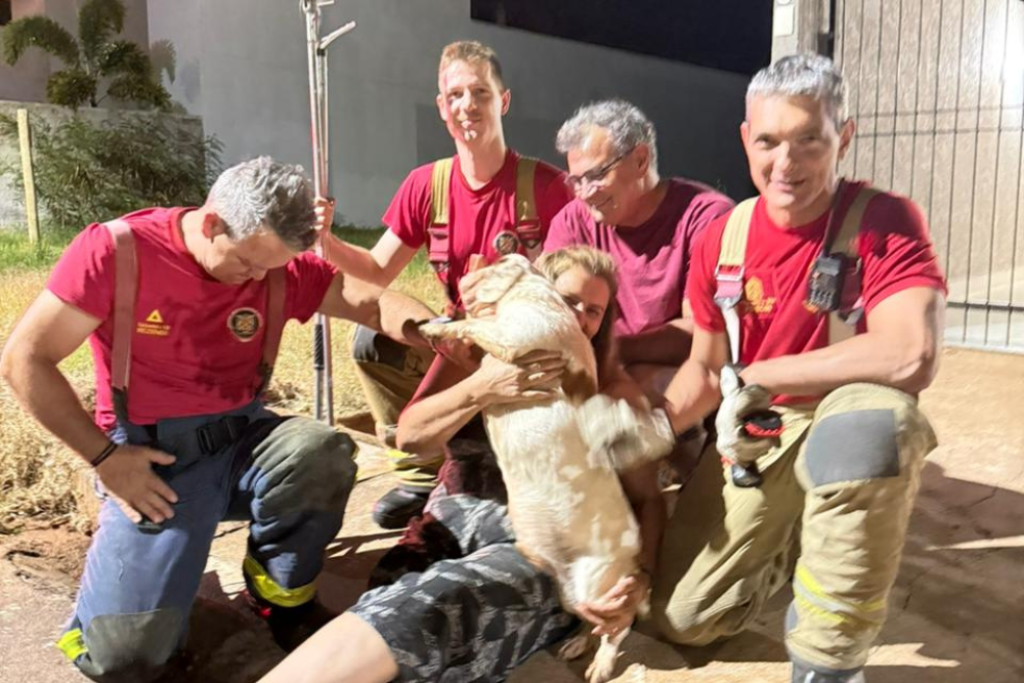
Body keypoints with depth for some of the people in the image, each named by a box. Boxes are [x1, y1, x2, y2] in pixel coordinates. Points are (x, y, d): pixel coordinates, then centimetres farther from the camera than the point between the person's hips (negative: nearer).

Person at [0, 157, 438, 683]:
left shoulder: (279, 267, -3)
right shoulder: (115, 250, -13)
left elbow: (372, 301, -8)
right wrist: (104, 455, -13)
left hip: (242, 440, 3)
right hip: (152, 458, -3)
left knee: (324, 453, -32)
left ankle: (281, 591, -1)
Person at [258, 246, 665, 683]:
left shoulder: (609, 393, 7)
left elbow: (647, 498, 6)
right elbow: (410, 435, 2)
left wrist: (640, 577, -13)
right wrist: (481, 389, -15)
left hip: (543, 550, -3)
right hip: (453, 527, 3)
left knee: (427, 608, -34)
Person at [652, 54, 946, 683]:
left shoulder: (887, 223, -17)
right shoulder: (723, 238, -2)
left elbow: (911, 358, -34)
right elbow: (704, 369, 6)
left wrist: (753, 379, -25)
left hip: (852, 433, -4)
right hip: (750, 442, 5)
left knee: (873, 416, -41)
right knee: (683, 618, 2)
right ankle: (790, 543, 33)